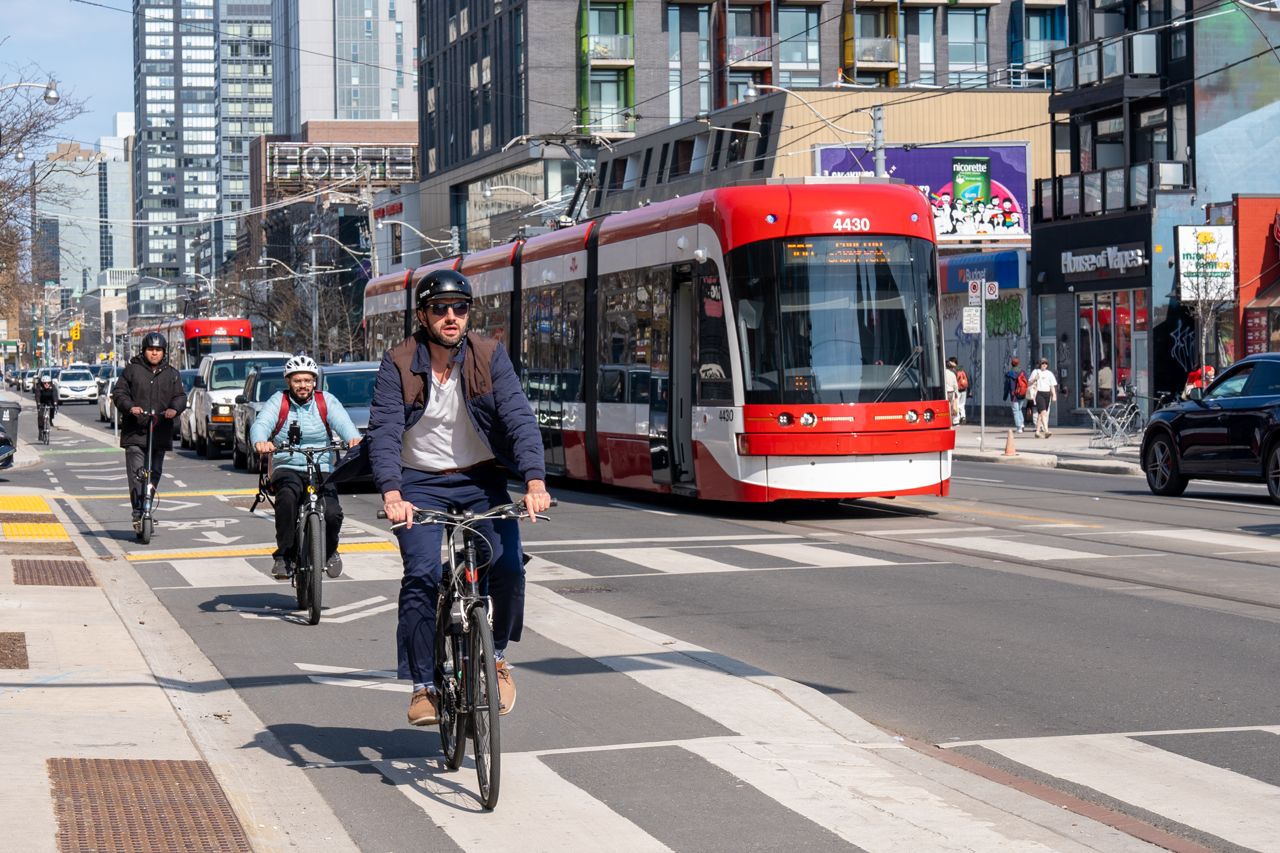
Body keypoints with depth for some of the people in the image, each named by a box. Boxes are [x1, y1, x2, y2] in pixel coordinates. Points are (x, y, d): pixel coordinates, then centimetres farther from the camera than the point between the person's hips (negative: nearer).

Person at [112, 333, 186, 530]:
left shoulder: (172, 374, 12)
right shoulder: (132, 370, 5)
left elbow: (180, 396, 6)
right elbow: (118, 392, 3)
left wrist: (175, 409, -16)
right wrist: (129, 407, -16)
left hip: (160, 433, 3)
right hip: (135, 432, -3)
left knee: (154, 474, 8)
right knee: (137, 473, -12)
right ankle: (138, 513, -15)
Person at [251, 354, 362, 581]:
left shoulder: (326, 401, 6)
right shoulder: (278, 401, 4)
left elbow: (342, 422, -12)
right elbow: (261, 424, -12)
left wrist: (354, 438, -36)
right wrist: (260, 441, -38)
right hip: (287, 468, -1)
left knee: (332, 513, -23)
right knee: (287, 496, -36)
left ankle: (329, 551, 13)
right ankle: (284, 555, -20)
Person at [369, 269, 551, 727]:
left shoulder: (490, 356, -6)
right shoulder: (399, 364, -9)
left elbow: (519, 418, -14)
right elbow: (384, 431, -17)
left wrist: (535, 482, -28)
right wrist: (392, 494, -33)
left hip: (480, 480, 1)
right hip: (421, 483, -1)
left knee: (508, 566, -16)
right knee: (423, 574, -19)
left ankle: (497, 655, 10)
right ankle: (424, 685, -8)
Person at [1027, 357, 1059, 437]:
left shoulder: (1049, 373, 12)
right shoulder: (1035, 372, 3)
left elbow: (1052, 386, 11)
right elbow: (1029, 384, 4)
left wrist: (1054, 395, -1)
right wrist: (1035, 379, -14)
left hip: (1047, 394, 4)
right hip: (1039, 393, -4)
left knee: (1040, 413, 12)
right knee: (1043, 412, -18)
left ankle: (1037, 431, 19)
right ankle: (1046, 430, -27)